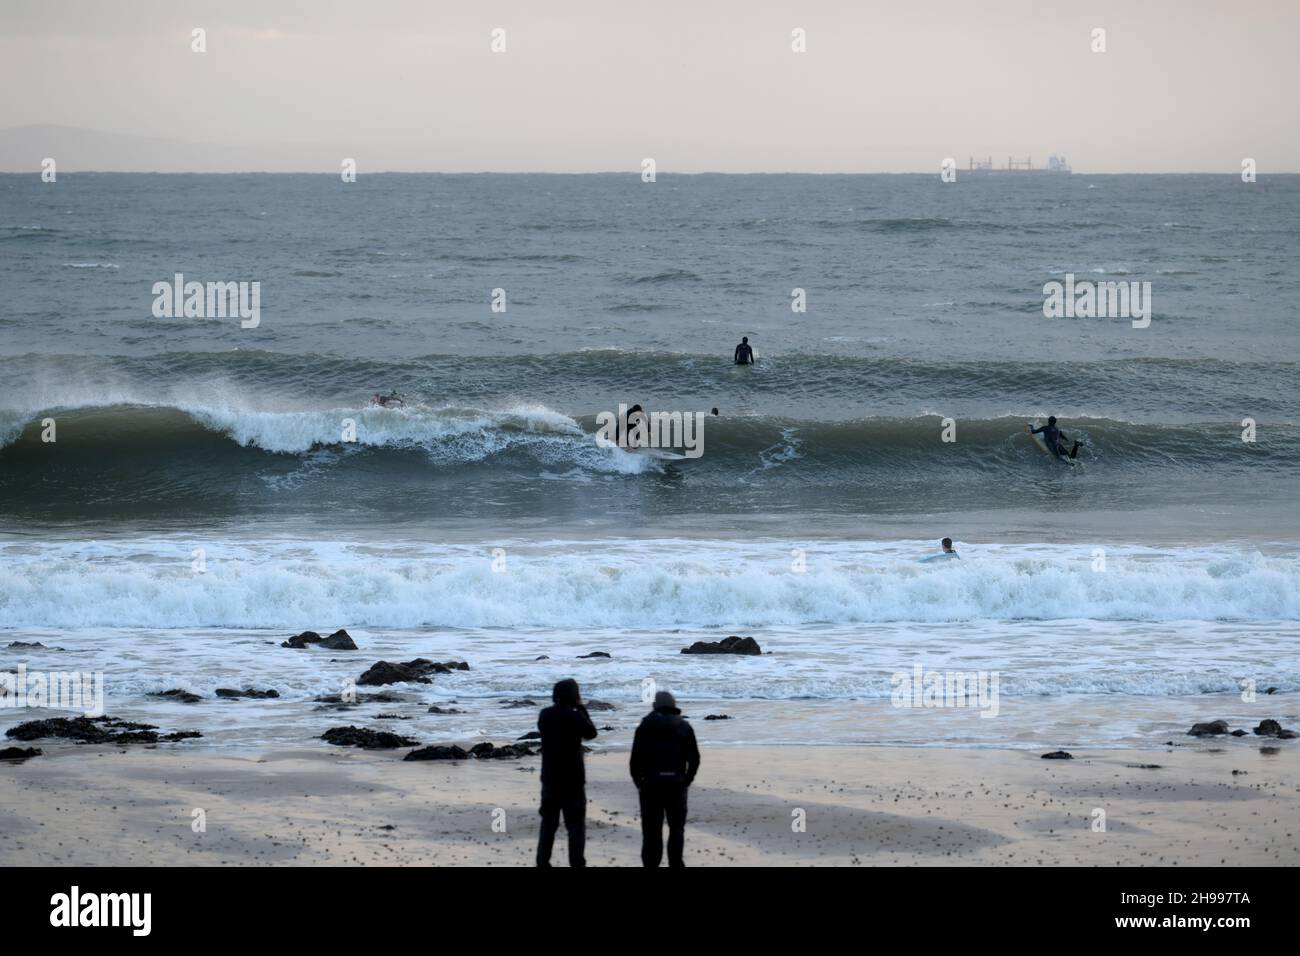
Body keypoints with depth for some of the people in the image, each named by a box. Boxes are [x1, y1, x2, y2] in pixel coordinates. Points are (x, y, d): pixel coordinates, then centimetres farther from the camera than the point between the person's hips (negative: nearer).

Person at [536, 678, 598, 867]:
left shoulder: (545, 715, -1)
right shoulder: (575, 717, -15)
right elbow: (591, 733, 0)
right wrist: (581, 708, 6)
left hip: (550, 777, 5)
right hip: (572, 779, -5)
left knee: (548, 823, 14)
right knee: (576, 824, 2)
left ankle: (542, 862, 13)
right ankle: (577, 863, -2)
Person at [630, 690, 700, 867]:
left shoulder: (646, 726, 1)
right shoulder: (684, 727, 7)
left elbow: (636, 758, -5)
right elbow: (694, 758, 4)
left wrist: (638, 782, 5)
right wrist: (687, 781, 12)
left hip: (651, 782, -2)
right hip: (677, 783, 2)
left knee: (651, 829, 2)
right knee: (677, 827, 13)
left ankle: (651, 864, -1)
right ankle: (675, 863, 9)